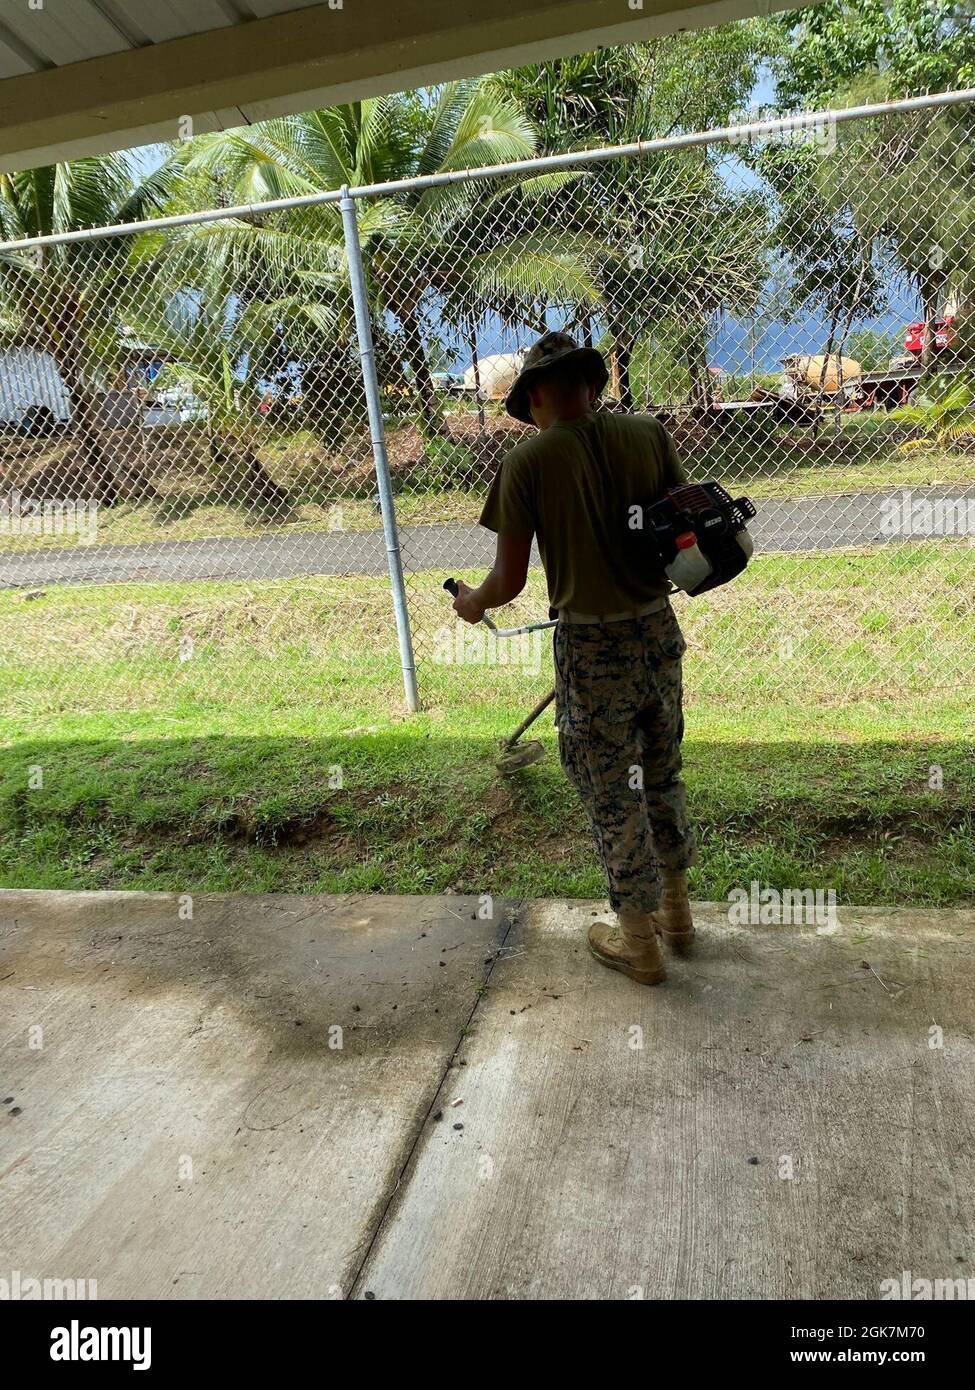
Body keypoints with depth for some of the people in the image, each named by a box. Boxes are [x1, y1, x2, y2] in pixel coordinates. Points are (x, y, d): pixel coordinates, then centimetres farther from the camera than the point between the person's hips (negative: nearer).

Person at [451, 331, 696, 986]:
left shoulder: (528, 461, -11)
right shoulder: (650, 433, -1)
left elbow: (510, 581, -9)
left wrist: (472, 602, 12)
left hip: (591, 647, -4)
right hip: (659, 630, 5)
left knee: (612, 794, 10)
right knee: (663, 774, 22)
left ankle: (639, 941, 26)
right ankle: (676, 908, 40)